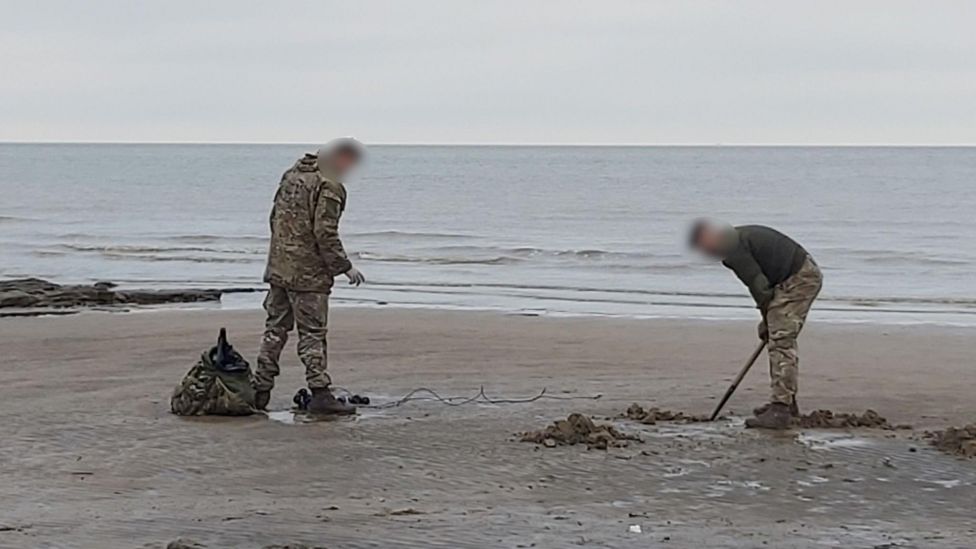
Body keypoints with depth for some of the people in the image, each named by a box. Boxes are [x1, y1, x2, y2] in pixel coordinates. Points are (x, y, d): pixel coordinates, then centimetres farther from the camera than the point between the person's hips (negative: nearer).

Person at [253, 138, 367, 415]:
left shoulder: (292, 174, 13)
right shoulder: (329, 187, -14)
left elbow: (275, 217, 19)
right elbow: (325, 233, -19)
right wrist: (345, 267, -11)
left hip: (278, 267, 8)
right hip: (308, 273, -8)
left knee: (275, 328, 13)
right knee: (312, 333, -4)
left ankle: (260, 391, 14)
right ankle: (319, 393, -4)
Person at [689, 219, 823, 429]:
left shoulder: (733, 249, -13)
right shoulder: (742, 236, 19)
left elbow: (758, 284, -15)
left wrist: (767, 320, -2)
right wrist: (769, 318, 15)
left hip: (796, 281, -11)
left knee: (780, 342, -12)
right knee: (783, 341, 20)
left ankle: (780, 411, -17)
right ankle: (787, 402, 30)